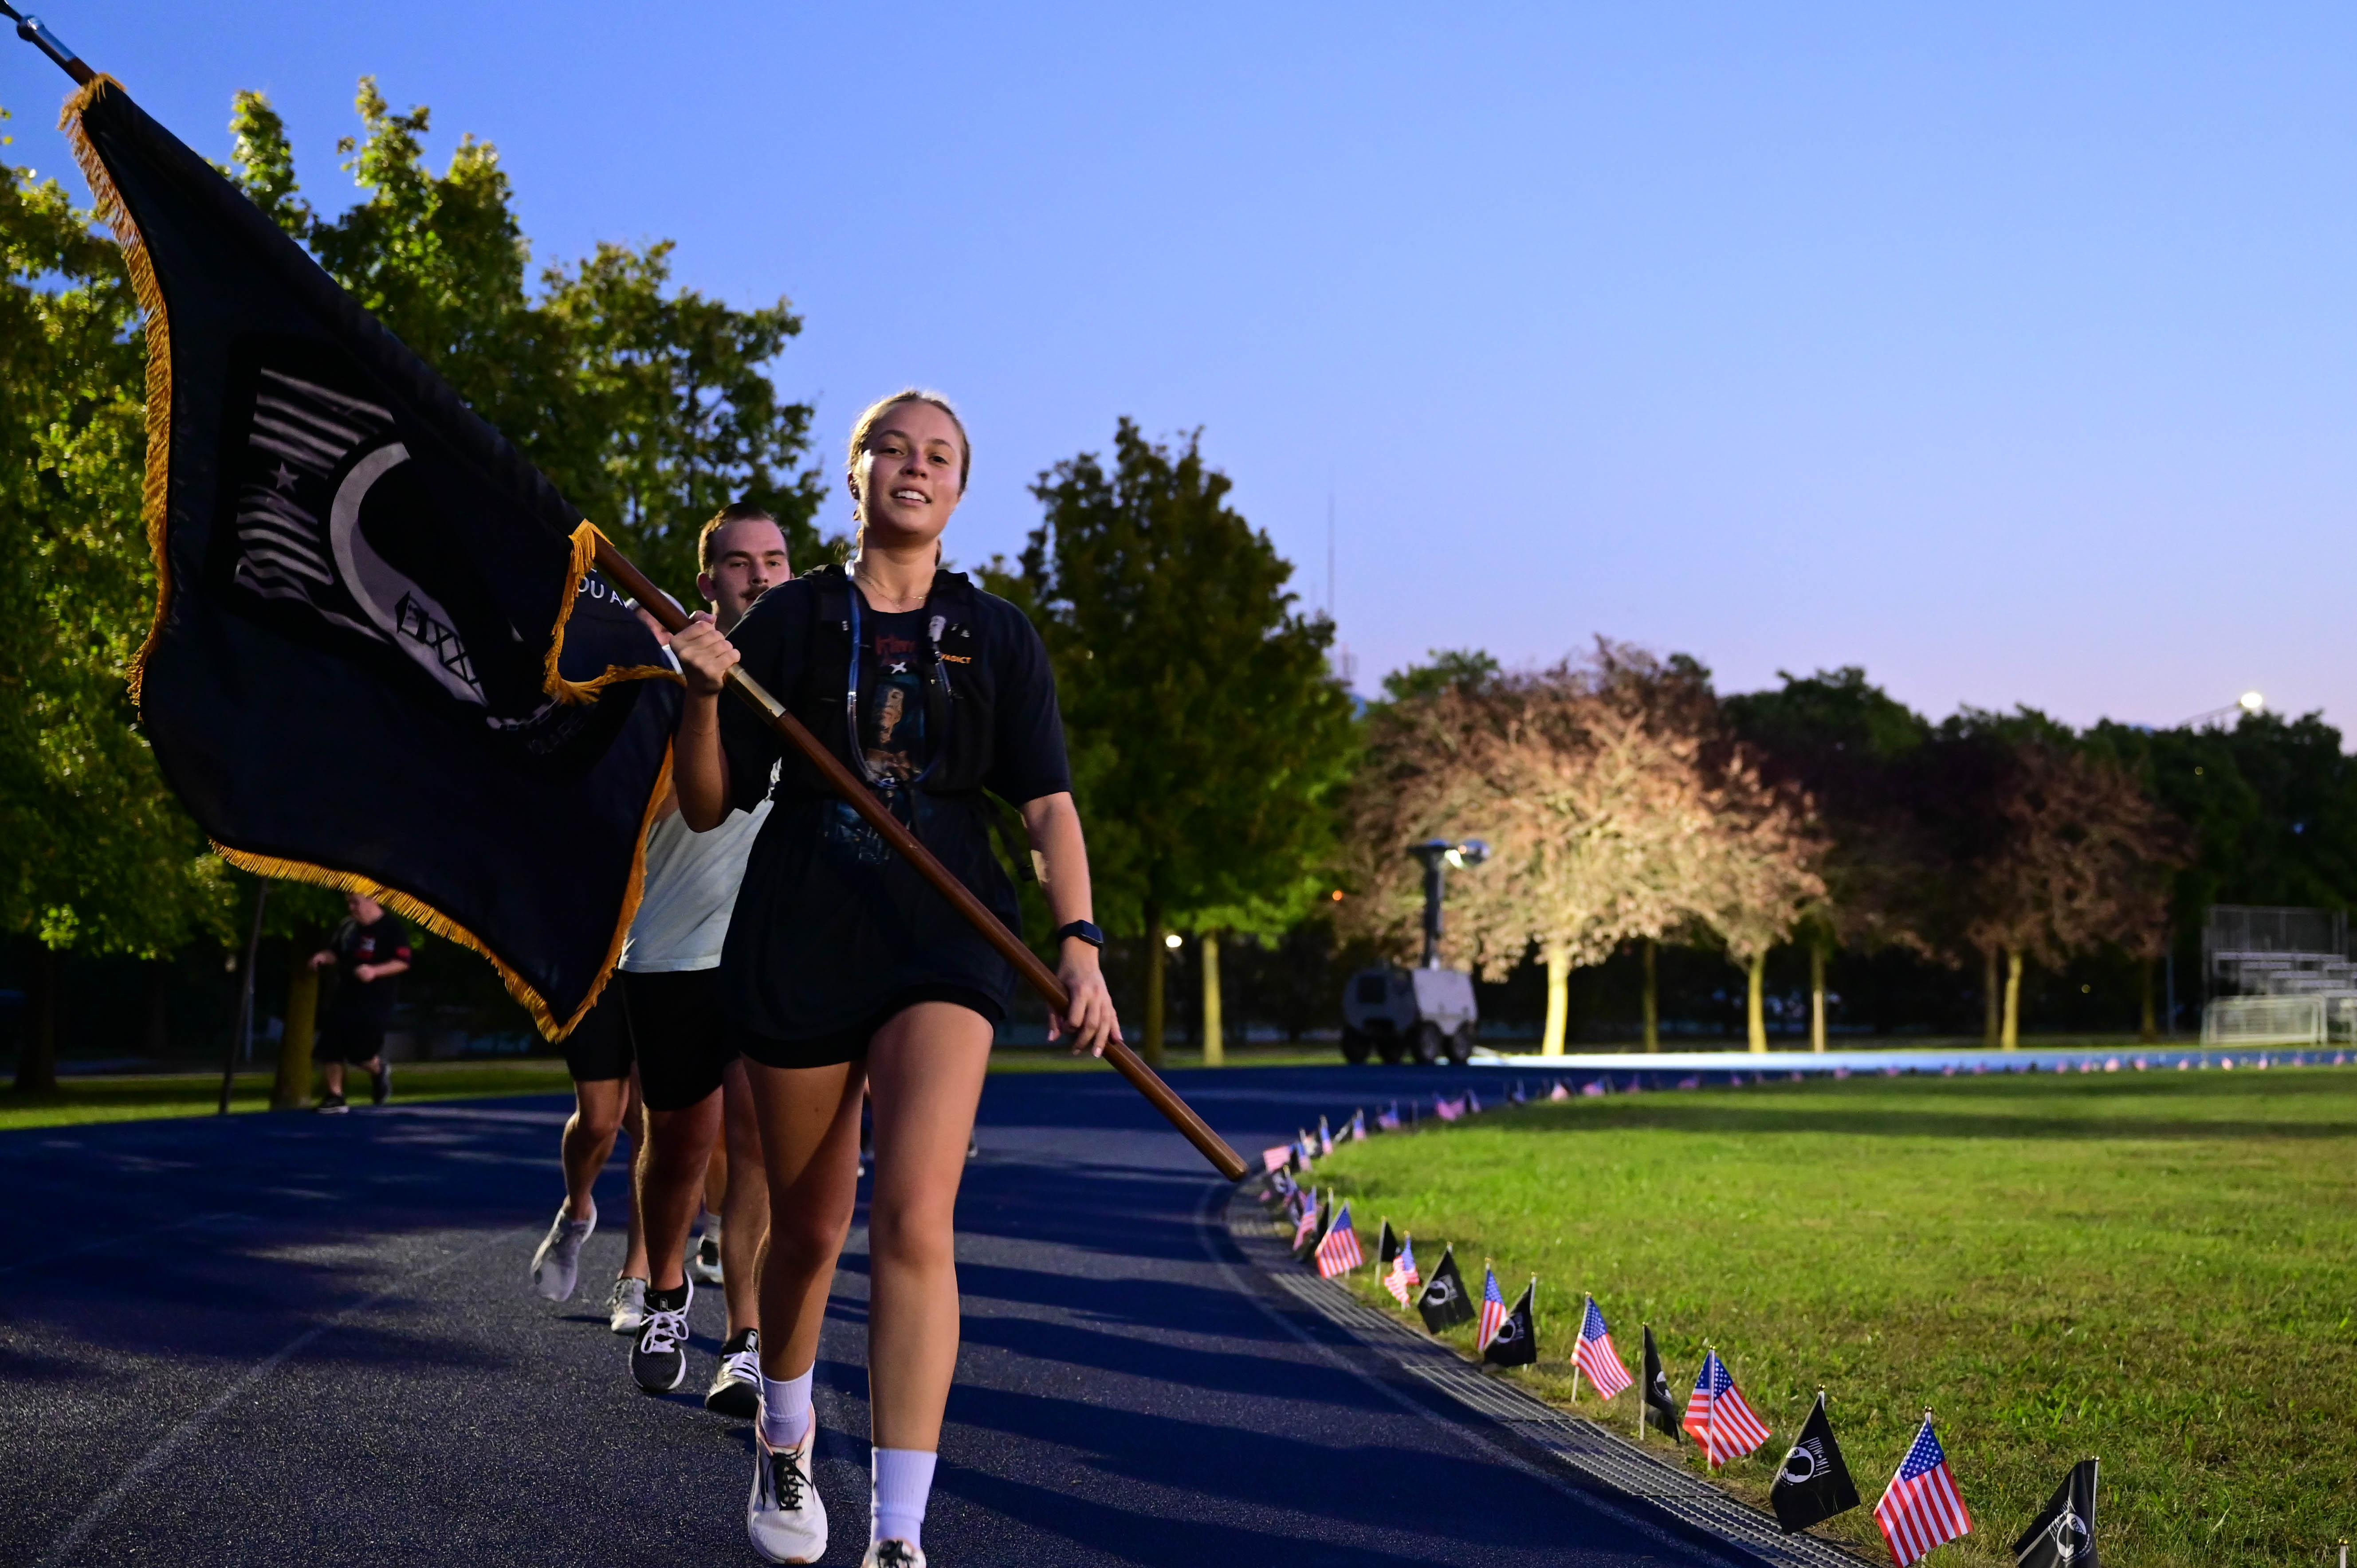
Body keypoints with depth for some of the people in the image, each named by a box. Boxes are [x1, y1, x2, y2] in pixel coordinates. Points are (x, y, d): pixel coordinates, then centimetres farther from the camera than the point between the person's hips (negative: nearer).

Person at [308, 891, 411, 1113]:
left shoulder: (392, 928, -11)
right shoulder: (348, 927, 9)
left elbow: (403, 962, -15)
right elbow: (336, 952, 21)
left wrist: (375, 971, -28)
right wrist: (324, 957, -1)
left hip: (375, 1001, -7)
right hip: (346, 997, 7)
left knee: (360, 1052, -11)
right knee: (330, 1046, 0)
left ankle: (379, 1072, 23)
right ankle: (335, 1096, 13)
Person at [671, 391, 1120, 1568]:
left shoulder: (998, 638, 9)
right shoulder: (789, 620, 8)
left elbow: (1046, 804, 2)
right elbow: (708, 806, 7)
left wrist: (1078, 940, -13)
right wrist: (702, 697, -12)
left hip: (943, 942, -1)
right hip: (797, 941, 1)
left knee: (914, 1219, -18)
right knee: (808, 1228, 11)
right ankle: (783, 1445, 40)